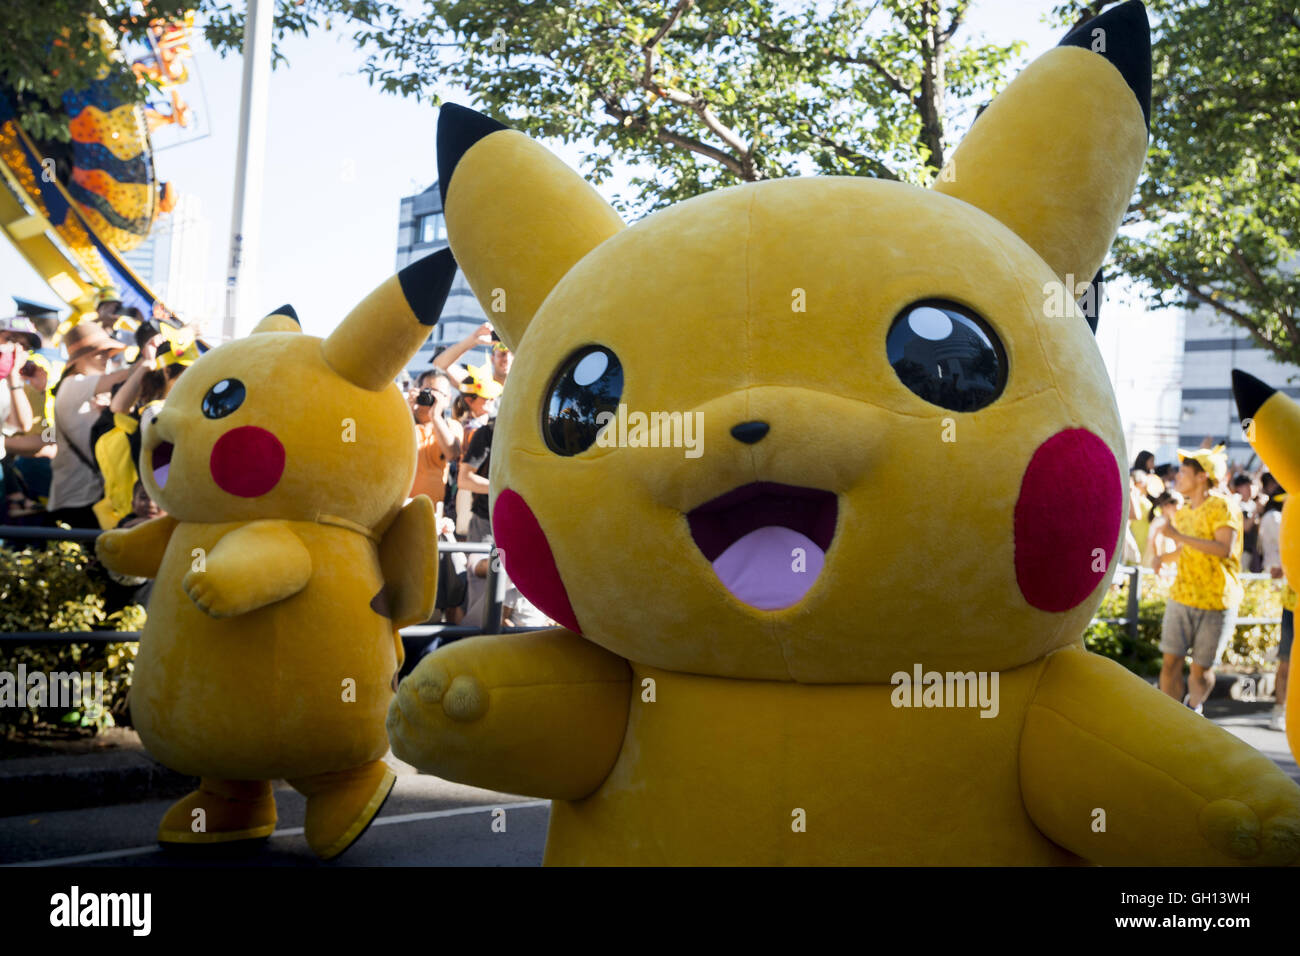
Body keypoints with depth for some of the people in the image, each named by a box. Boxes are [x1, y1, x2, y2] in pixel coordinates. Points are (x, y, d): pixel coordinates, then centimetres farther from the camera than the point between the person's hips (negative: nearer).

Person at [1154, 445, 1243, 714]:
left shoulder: (1223, 506, -10)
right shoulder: (1182, 512, 13)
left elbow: (1224, 549, -25)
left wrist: (1179, 536, -25)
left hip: (1217, 601, -5)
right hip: (1181, 598, 5)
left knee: (1201, 668, 3)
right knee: (1171, 661, -3)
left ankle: (1193, 710, 29)